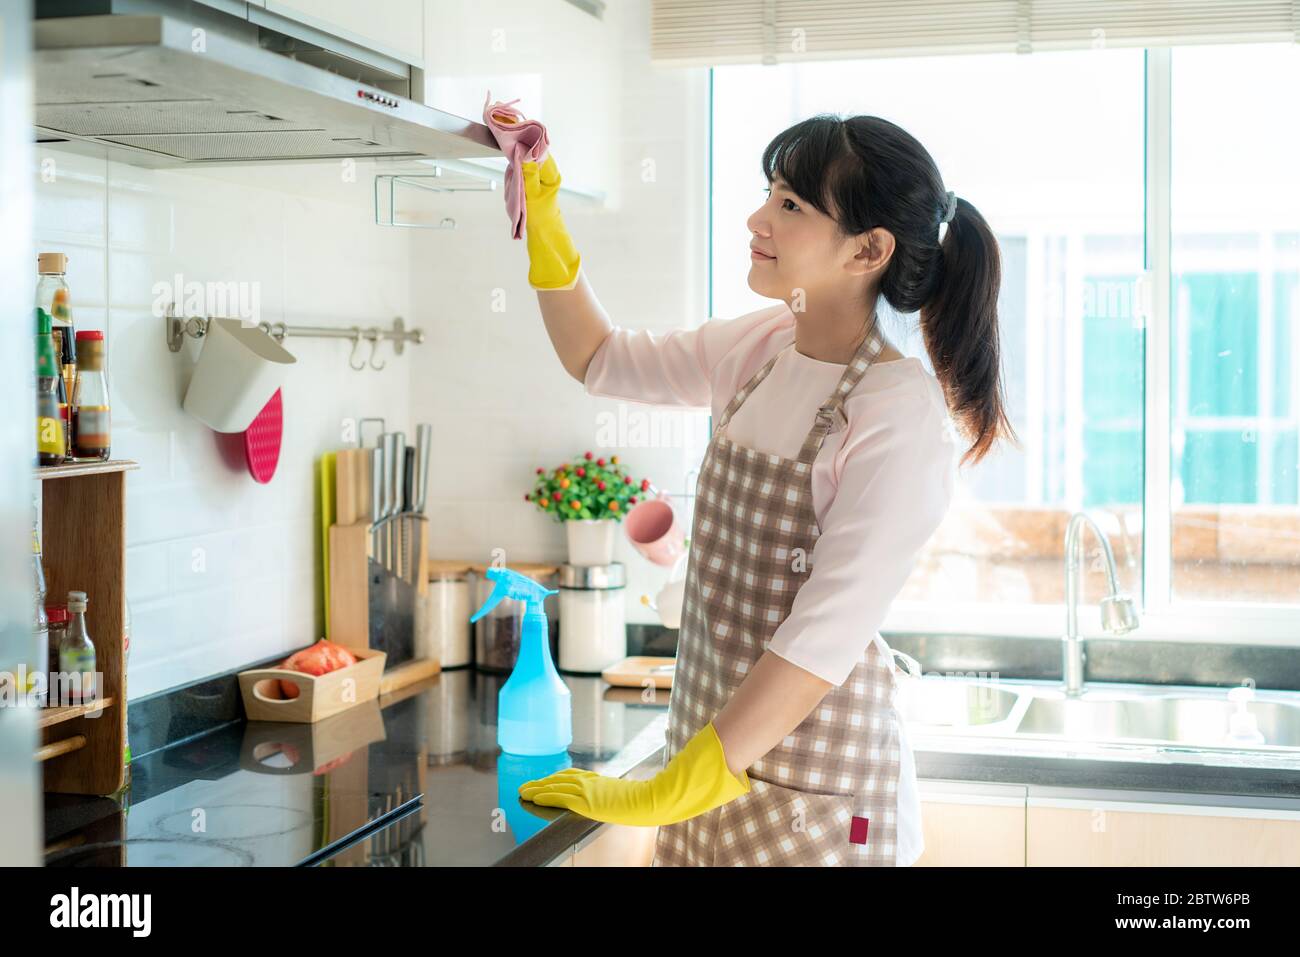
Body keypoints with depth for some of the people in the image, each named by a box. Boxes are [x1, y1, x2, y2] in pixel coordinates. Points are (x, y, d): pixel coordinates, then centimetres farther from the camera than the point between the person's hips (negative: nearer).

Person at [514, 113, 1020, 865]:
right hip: (714, 752, 7)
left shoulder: (903, 415, -20)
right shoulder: (762, 349, 1)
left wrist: (669, 793, -25)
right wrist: (542, 216, 4)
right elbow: (599, 358, 16)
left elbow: (826, 636, -24)